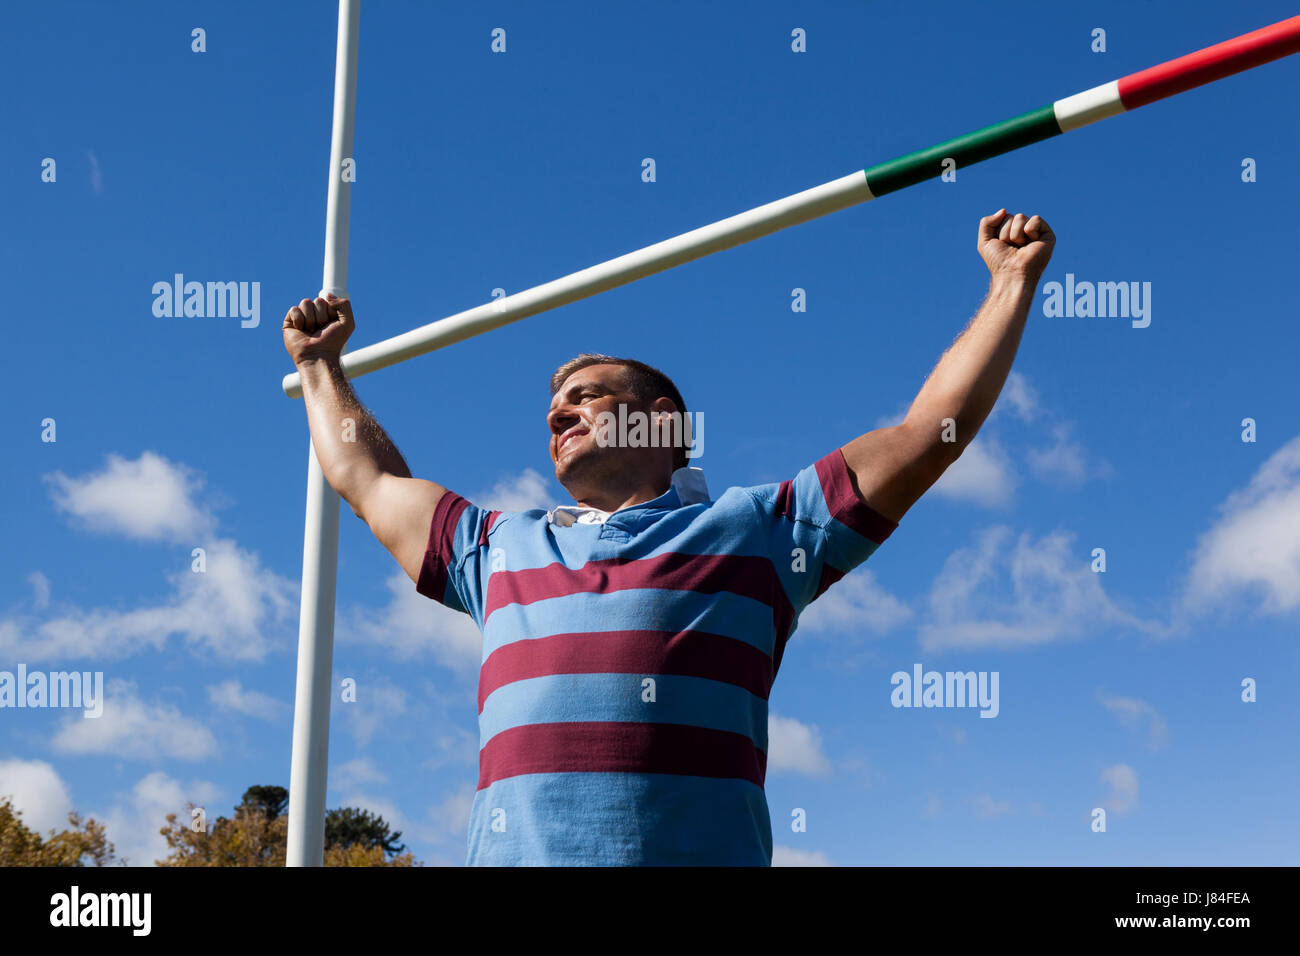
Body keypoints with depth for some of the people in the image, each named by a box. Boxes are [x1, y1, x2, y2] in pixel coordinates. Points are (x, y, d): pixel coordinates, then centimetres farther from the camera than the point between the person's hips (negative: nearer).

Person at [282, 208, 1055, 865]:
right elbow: (367, 477, 42)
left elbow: (930, 433, 20)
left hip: (696, 850, -3)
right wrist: (320, 365, 51)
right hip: (510, 849, 3)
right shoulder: (502, 548, 29)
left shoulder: (756, 528, 18)